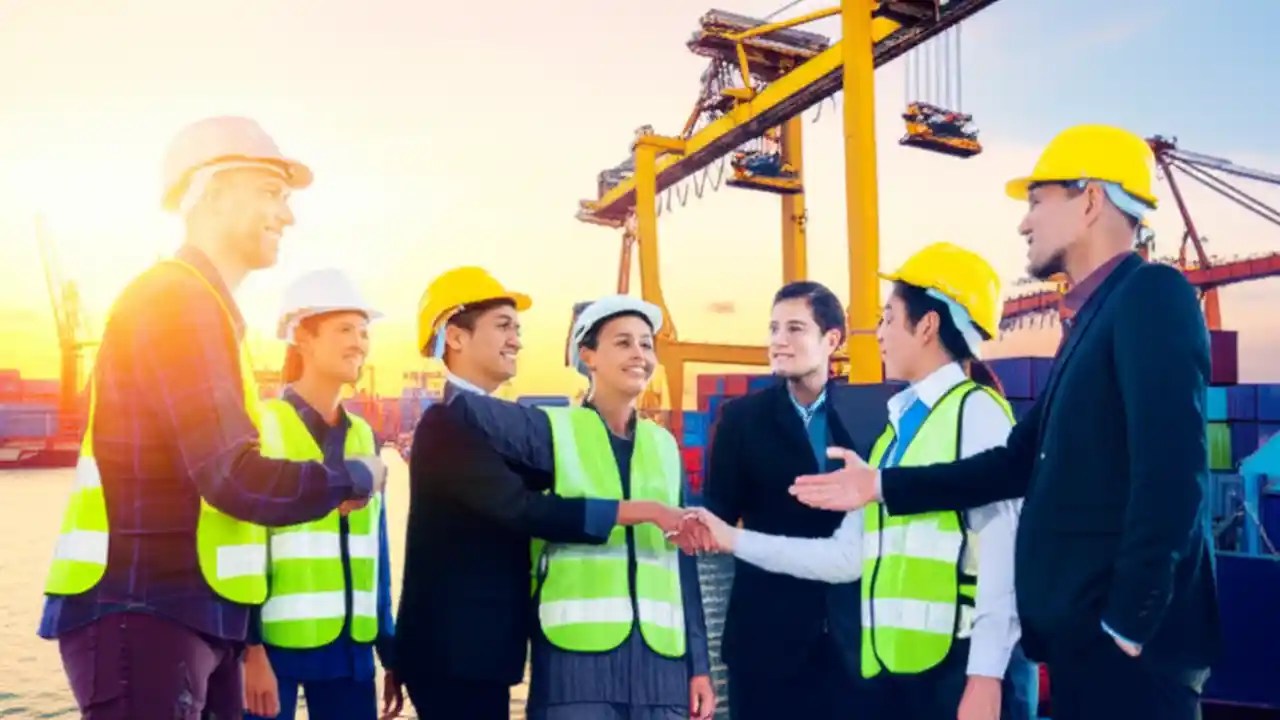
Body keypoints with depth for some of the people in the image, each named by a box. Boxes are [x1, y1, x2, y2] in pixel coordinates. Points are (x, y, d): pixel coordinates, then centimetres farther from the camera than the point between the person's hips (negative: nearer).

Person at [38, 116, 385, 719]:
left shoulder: (198, 306, 16)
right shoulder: (176, 301, -14)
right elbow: (235, 478, -22)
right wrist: (356, 477, -9)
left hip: (188, 618, 9)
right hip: (143, 618, -9)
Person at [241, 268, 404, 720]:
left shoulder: (362, 436, 11)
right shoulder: (260, 427, -5)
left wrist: (390, 651, 13)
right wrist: (251, 648, -16)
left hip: (349, 646, 5)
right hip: (275, 642, -5)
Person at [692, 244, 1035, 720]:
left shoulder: (977, 410, -5)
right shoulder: (897, 428, 19)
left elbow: (1000, 546, -13)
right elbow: (850, 555, 17)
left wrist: (986, 673, -18)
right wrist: (734, 540, 17)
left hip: (957, 664, -8)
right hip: (890, 664, 8)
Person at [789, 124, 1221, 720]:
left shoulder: (1152, 294, -11)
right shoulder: (1093, 316, 16)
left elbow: (1171, 467, -21)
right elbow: (1020, 463, 16)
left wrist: (1130, 620, -20)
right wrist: (883, 485, 14)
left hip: (1124, 636, -9)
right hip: (1082, 632, 9)